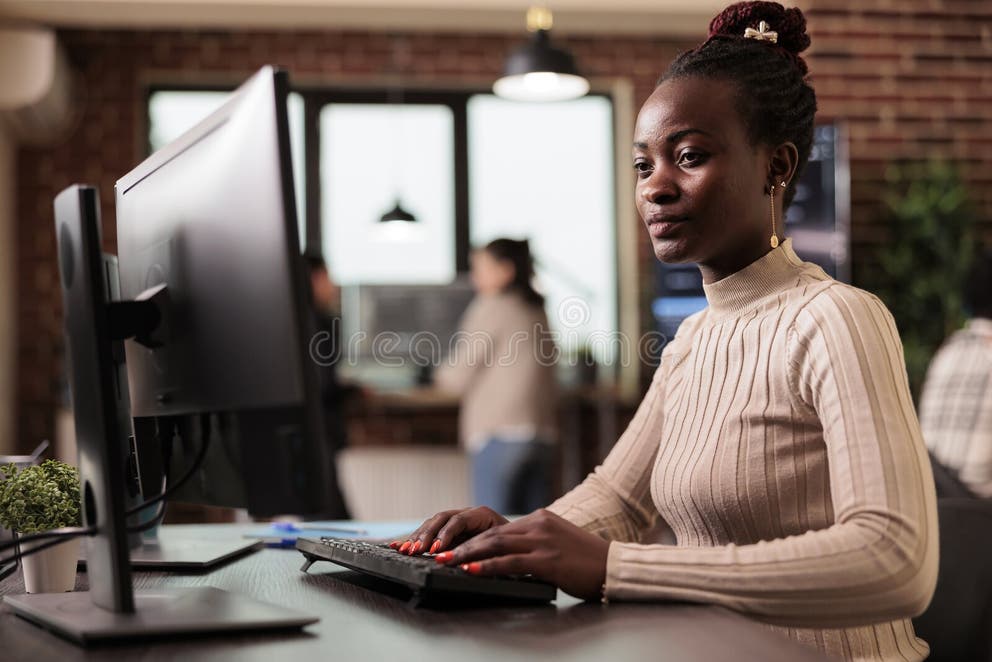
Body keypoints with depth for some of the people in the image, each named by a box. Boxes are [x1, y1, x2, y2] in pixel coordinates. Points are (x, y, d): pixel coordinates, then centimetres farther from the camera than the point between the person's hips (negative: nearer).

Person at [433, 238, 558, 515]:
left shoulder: (492, 308, -4)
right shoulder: (538, 311, 16)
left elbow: (458, 376, -2)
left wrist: (441, 375, 20)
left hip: (500, 433, -7)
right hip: (543, 433, 7)